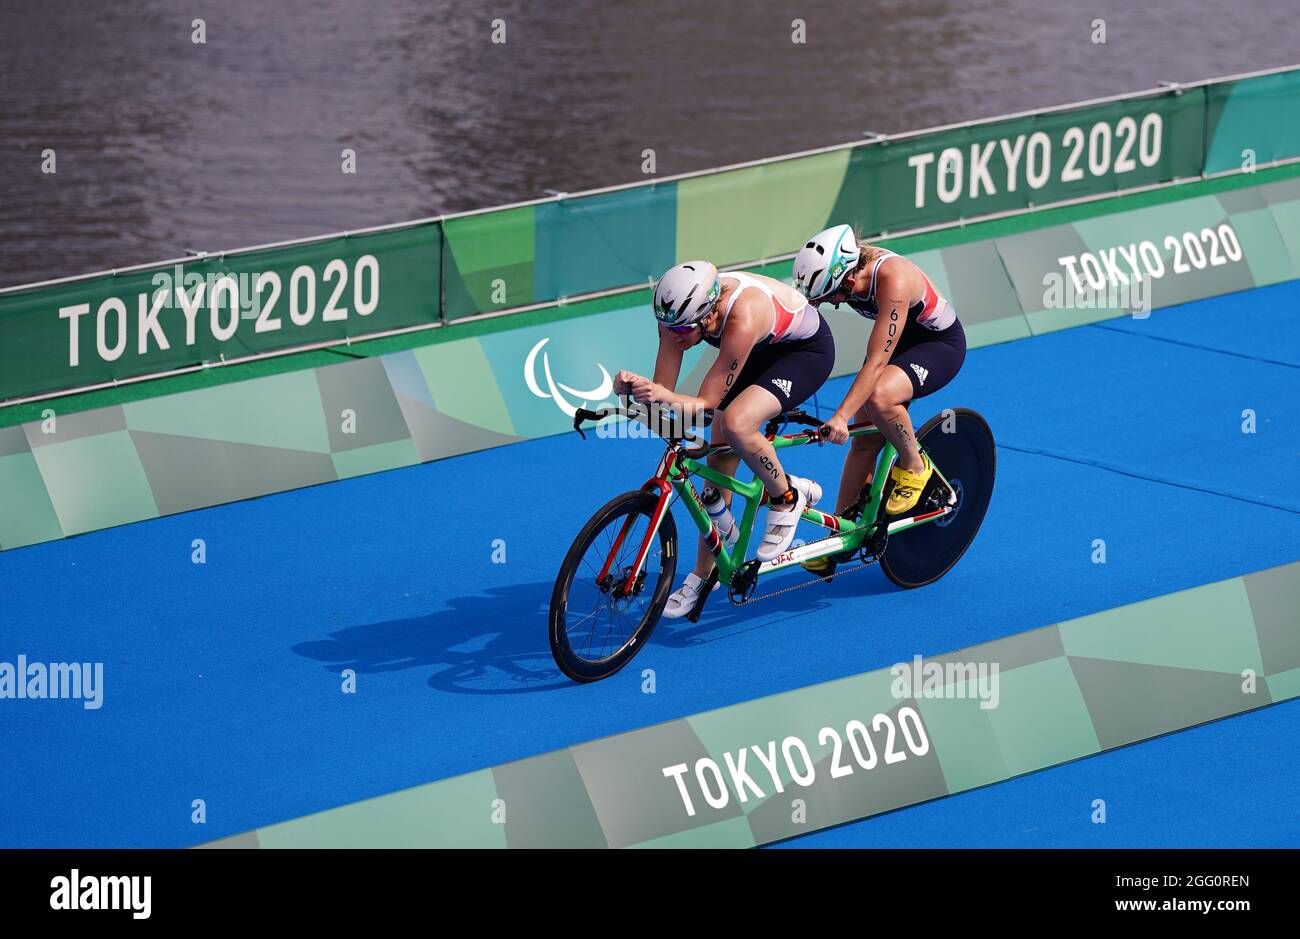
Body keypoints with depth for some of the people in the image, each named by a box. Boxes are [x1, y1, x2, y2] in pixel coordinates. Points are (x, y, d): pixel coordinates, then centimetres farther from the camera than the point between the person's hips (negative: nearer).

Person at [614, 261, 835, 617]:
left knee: (736, 424, -32)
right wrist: (634, 386, -43)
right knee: (719, 459, 3)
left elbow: (707, 402, -35)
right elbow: (663, 389, -22)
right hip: (762, 350, 7)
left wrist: (668, 398, -54)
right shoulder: (679, 312, -24)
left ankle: (787, 498, -5)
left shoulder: (742, 317, -42)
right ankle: (703, 575, 16)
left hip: (807, 349, -7)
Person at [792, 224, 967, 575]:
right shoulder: (837, 272, -19)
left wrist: (842, 416, -45)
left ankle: (914, 466, -8)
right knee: (864, 439, 0)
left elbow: (876, 361, -40)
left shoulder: (893, 280, -38)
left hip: (940, 343, -7)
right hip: (900, 340, 7)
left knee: (878, 397, -33)